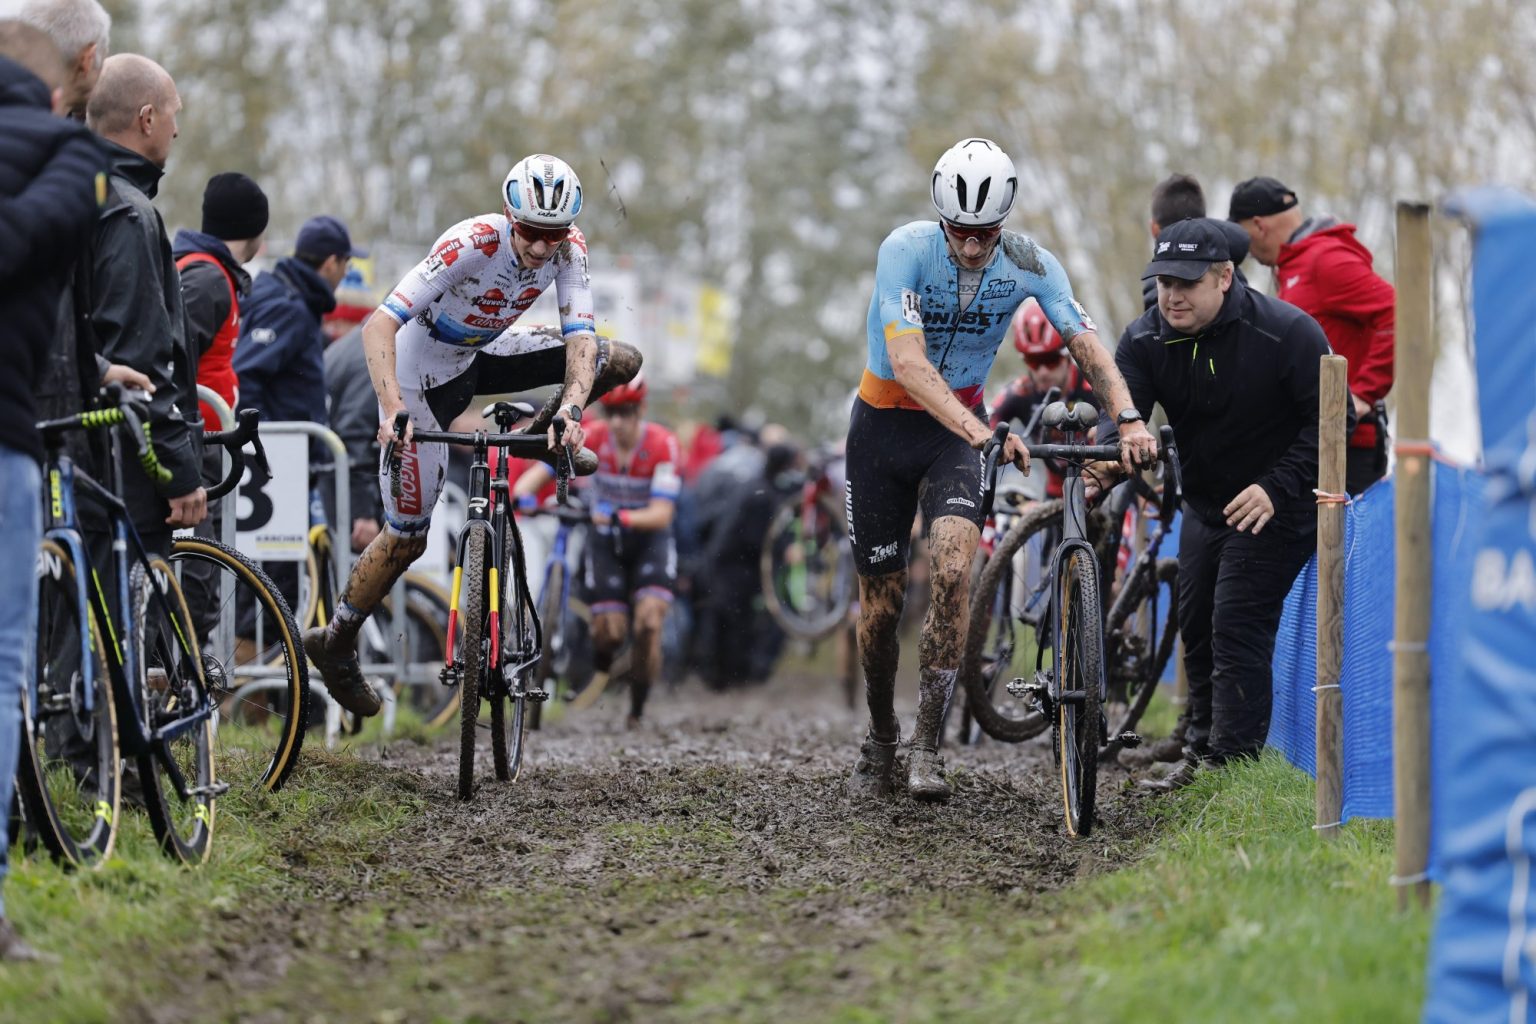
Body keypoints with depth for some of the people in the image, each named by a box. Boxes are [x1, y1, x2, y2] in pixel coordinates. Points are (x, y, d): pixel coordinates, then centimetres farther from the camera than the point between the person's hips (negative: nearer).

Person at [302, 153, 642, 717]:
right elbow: (378, 326, -39)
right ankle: (334, 644, 18)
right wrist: (392, 410, -51)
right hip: (422, 378, -5)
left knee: (620, 360, -5)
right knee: (407, 537, -3)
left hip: (480, 357, 5)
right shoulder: (471, 244, -35)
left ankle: (543, 435, 20)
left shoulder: (568, 248, -19)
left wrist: (571, 408, -44)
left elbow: (579, 338, -25)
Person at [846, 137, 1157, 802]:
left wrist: (1128, 417, -36)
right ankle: (880, 737, 29)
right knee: (880, 601, 4)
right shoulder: (906, 250, -23)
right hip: (885, 425, -1)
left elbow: (1085, 343, -17)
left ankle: (927, 745, -19)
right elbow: (906, 359, -34)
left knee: (952, 572, -23)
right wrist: (978, 431, -47)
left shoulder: (1028, 264, -13)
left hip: (959, 429, 1)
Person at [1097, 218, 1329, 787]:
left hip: (1276, 504, -6)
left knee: (1238, 629, -15)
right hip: (1205, 503, 6)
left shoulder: (1285, 332, -21)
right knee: (1196, 629, 13)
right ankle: (1202, 749, 31)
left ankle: (1234, 763, -12)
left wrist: (1275, 489, -27)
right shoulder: (1146, 339, -8)